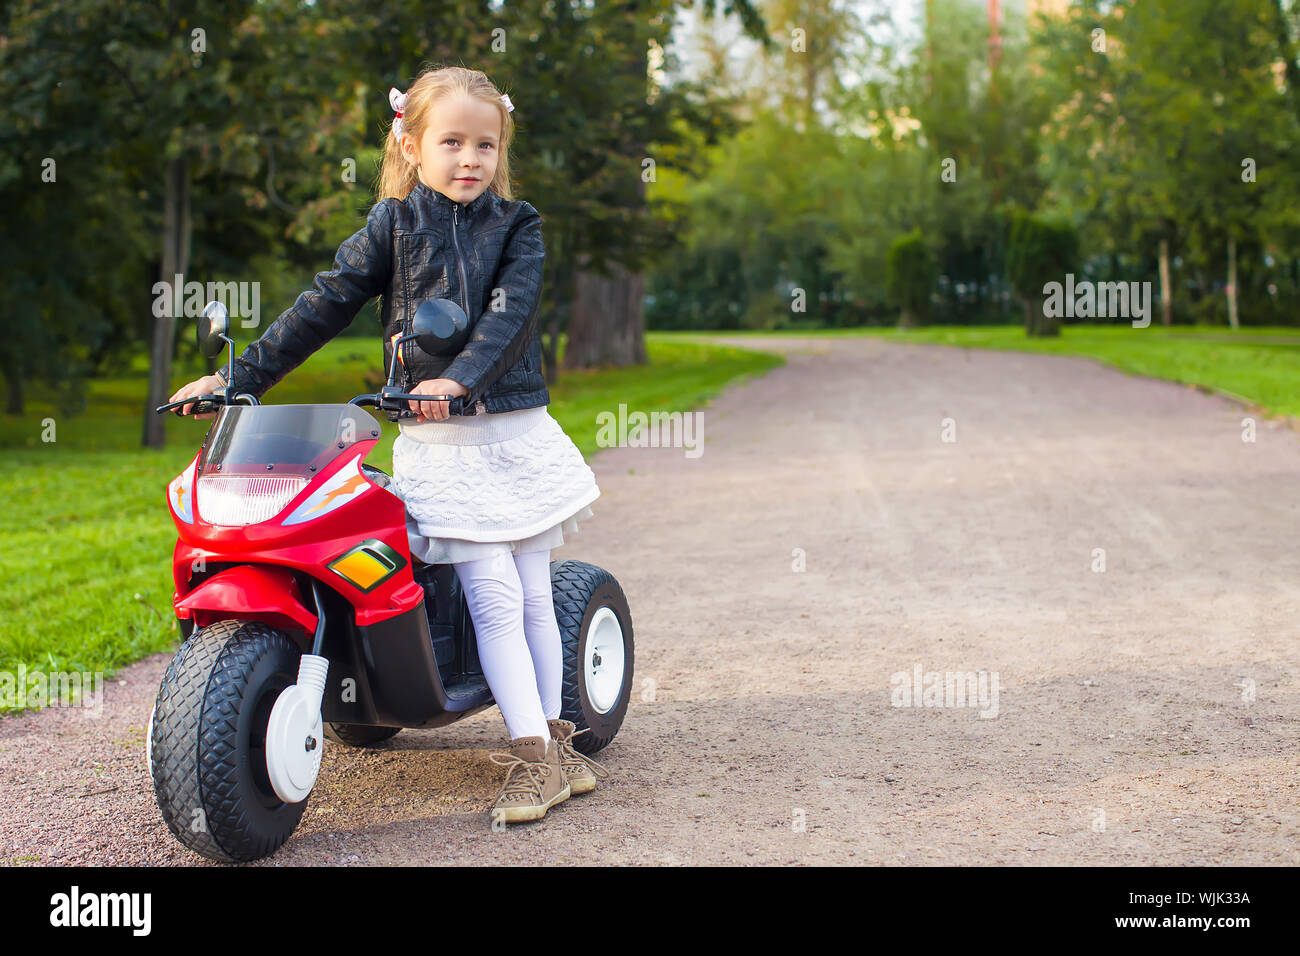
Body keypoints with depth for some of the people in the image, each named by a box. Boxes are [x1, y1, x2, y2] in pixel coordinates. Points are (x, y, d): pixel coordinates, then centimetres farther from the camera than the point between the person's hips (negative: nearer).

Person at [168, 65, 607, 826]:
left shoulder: (518, 225, 5)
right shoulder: (393, 225, 5)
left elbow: (511, 310, -11)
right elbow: (327, 305, 4)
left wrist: (460, 379, -28)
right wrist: (240, 377, 0)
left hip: (518, 430, 1)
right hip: (438, 443, -1)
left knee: (533, 595, 7)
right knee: (494, 597, -9)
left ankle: (553, 739, 21)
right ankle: (532, 756, -5)